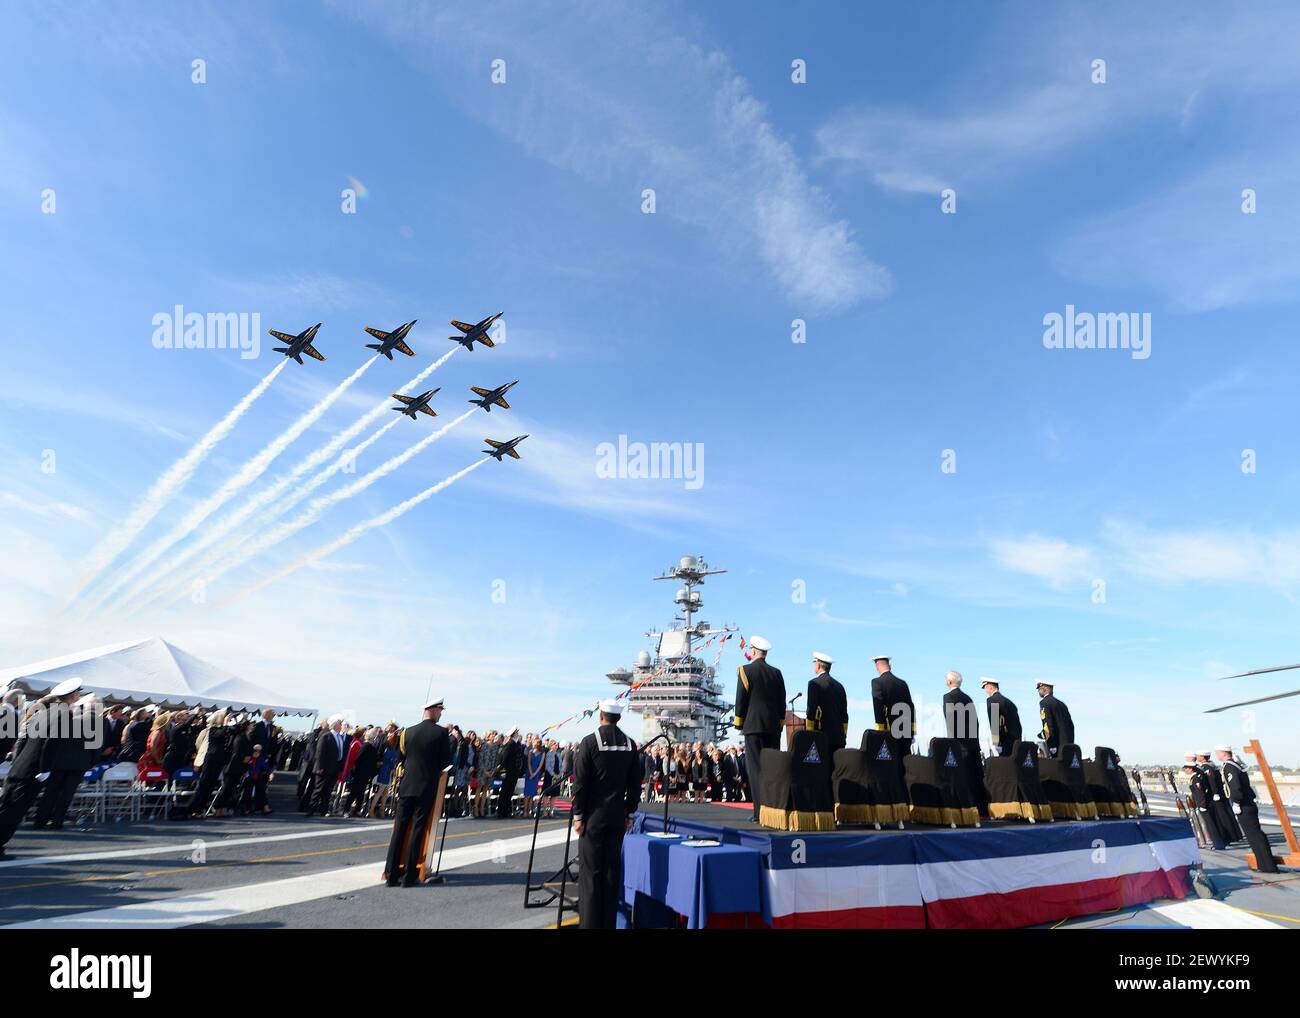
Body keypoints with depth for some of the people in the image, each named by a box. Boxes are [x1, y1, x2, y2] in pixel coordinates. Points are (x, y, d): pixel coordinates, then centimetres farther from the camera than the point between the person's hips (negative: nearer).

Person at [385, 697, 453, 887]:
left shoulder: (409, 732, 3)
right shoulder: (441, 733, -9)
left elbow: (400, 759, 11)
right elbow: (447, 761, -4)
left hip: (406, 786, 3)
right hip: (428, 788, -3)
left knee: (399, 829, 9)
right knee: (417, 830, 3)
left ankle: (391, 874, 11)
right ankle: (409, 876, 6)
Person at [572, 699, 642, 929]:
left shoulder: (590, 742, -11)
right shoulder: (630, 745, 2)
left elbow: (580, 782, -10)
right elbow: (635, 784, 6)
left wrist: (578, 815, -3)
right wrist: (629, 813, 15)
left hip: (593, 815, -4)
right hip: (618, 816, 4)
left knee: (591, 871, 4)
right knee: (612, 869, 12)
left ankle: (589, 922, 8)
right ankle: (609, 922, 19)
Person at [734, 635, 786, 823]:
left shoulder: (745, 670, -4)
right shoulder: (776, 673, 10)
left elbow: (741, 700, -4)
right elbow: (782, 702, 12)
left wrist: (739, 724, 5)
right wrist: (779, 725, 19)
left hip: (753, 726, -5)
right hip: (774, 727, 5)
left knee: (756, 768, -2)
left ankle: (761, 812, -4)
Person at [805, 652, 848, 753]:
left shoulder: (814, 683, -6)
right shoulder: (839, 685, 14)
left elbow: (811, 710, -9)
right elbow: (844, 714, 16)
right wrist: (844, 736, 20)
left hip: (822, 734, -6)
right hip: (839, 737, 6)